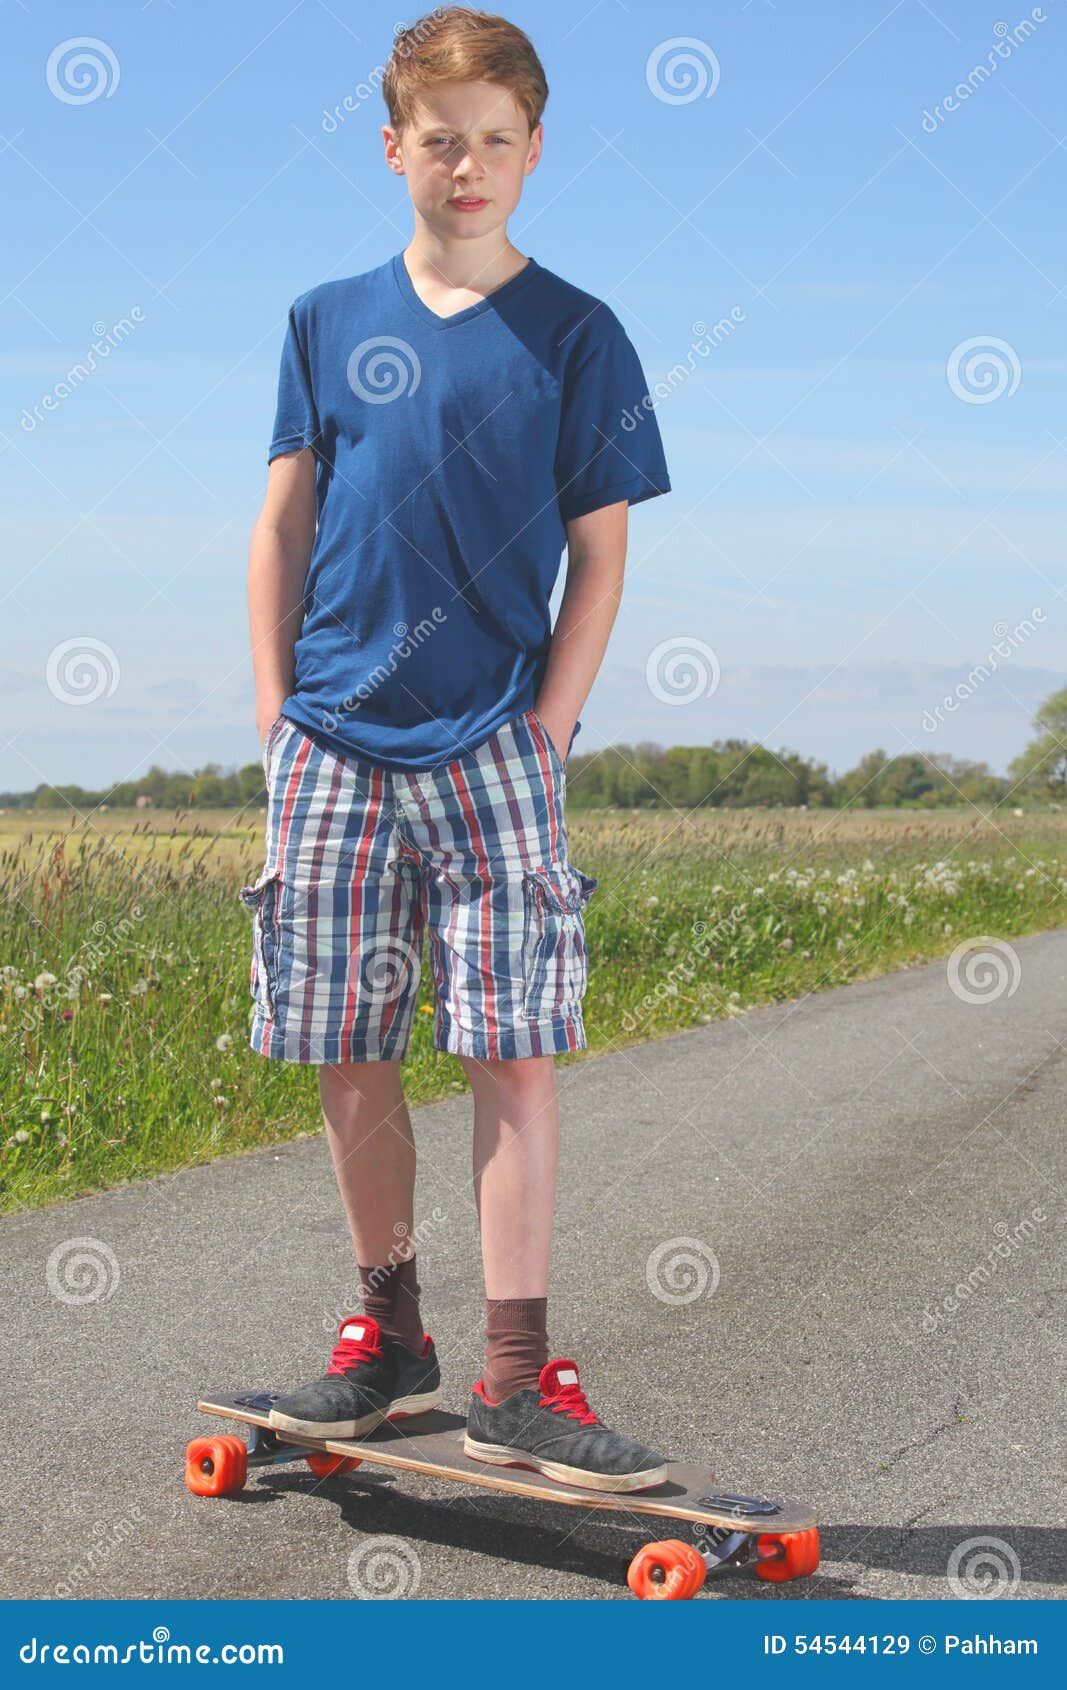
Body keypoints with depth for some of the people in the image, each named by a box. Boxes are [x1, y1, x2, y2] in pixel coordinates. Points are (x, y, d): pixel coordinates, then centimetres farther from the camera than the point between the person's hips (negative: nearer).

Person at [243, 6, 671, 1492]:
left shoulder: (576, 337, 5)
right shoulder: (329, 322, 11)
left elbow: (599, 553, 3)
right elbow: (282, 528, 12)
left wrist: (548, 729, -7)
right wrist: (278, 717, 4)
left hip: (492, 744, -2)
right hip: (334, 742, 2)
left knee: (515, 1050, -8)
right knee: (350, 1055, 6)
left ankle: (517, 1381, -4)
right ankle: (388, 1338, 20)